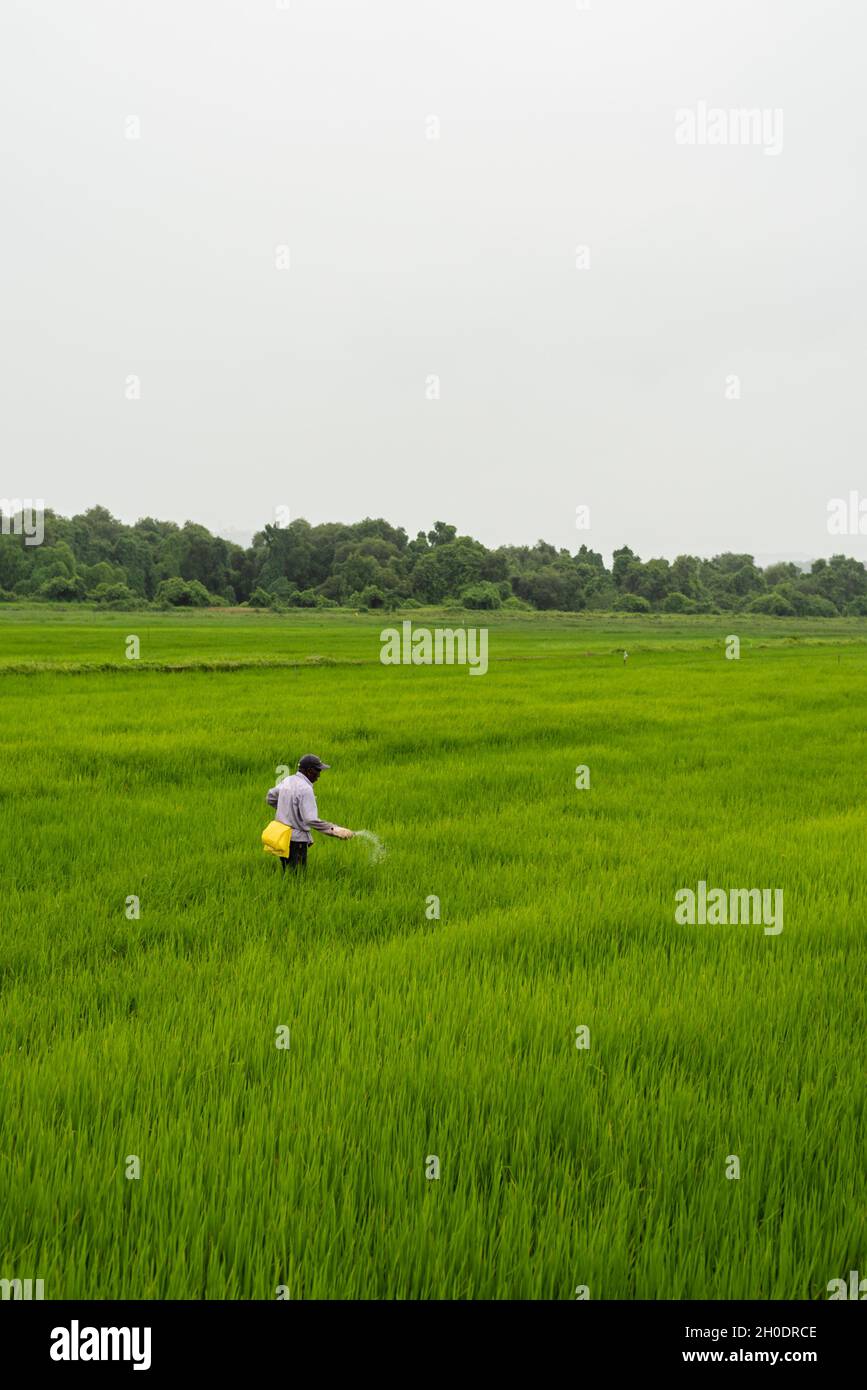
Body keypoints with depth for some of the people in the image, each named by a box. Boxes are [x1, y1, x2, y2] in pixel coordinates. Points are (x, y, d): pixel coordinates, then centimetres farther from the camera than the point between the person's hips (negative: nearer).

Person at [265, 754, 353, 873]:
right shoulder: (305, 789, -20)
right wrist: (335, 830, -22)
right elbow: (311, 820, -26)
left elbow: (270, 798, 21)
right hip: (296, 840, -8)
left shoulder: (287, 781, 6)